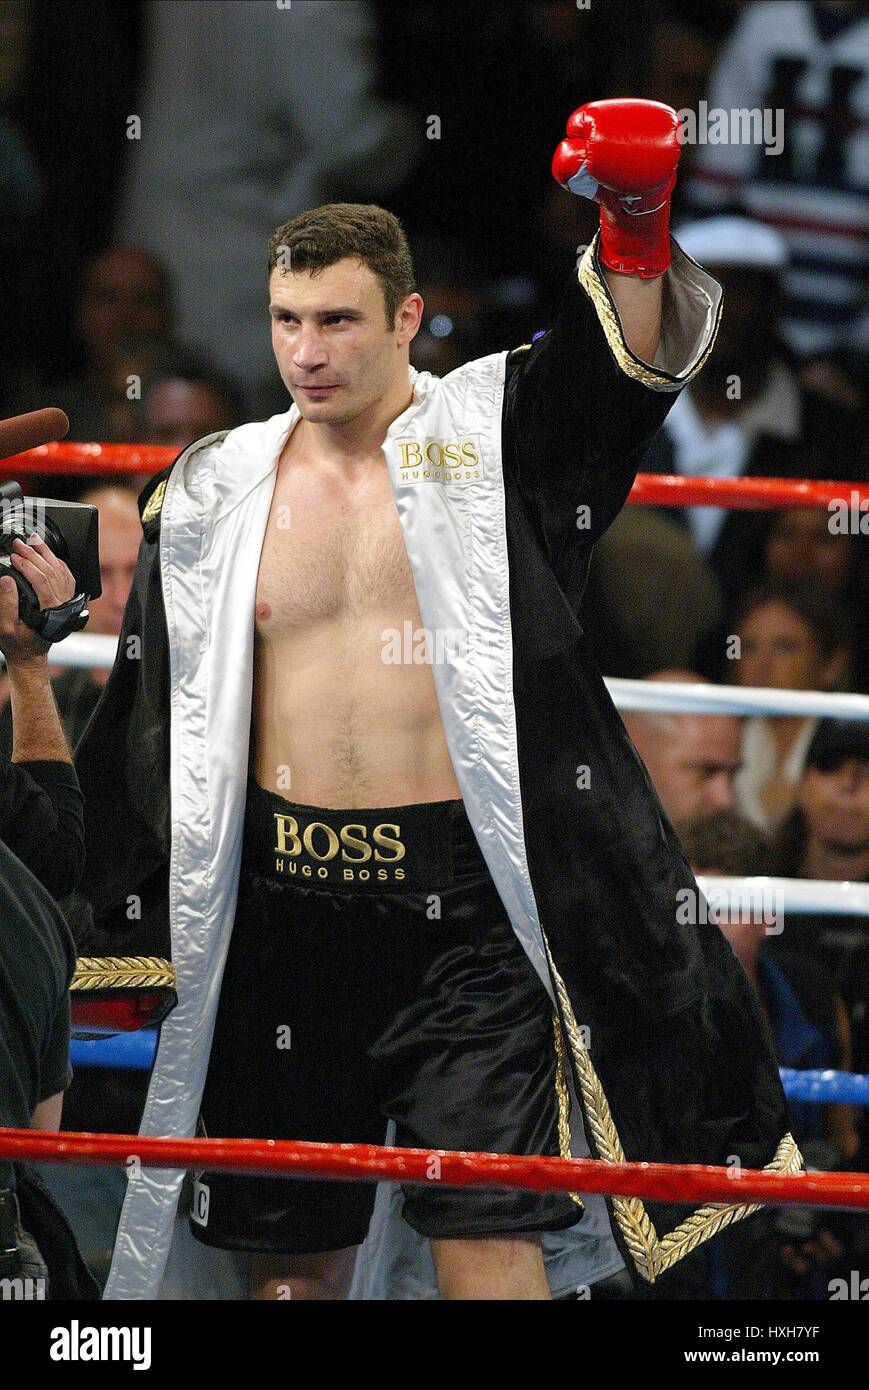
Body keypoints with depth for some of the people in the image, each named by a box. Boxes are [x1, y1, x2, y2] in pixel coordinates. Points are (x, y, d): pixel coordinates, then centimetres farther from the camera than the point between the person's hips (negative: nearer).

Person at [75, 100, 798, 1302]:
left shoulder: (491, 438, 1)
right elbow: (148, 731, 17)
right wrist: (75, 909, 19)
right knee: (288, 1249, 9)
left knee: (490, 1239, -8)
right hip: (284, 912, 4)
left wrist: (635, 230, -38)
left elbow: (631, 358, -18)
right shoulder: (213, 494, 10)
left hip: (464, 902, -3)